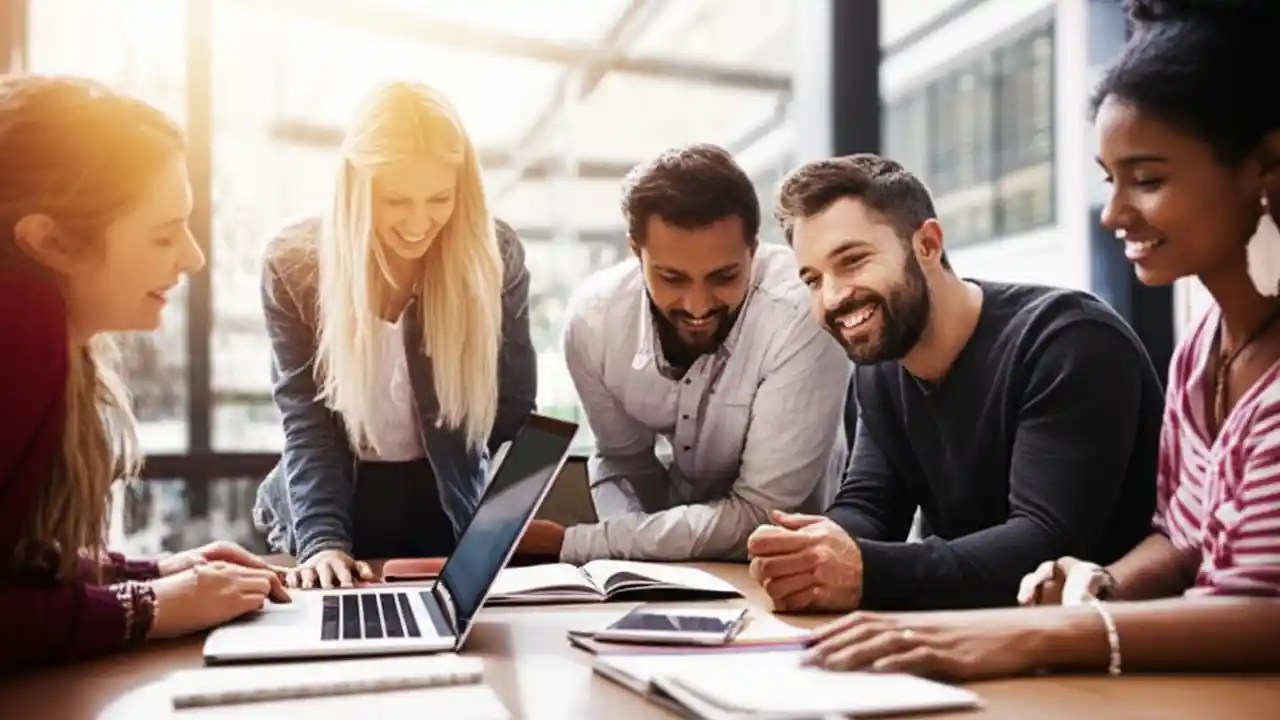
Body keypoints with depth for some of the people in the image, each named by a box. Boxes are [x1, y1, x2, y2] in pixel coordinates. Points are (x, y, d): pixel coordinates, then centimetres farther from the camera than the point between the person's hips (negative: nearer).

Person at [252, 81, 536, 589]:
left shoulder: (496, 256, -11)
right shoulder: (294, 265, -12)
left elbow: (514, 414, -7)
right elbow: (305, 423, -13)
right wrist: (322, 540, -26)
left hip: (451, 507, 0)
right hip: (337, 508, 0)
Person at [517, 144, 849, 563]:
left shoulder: (803, 313, -29)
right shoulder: (594, 316, -16)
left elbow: (759, 516, -25)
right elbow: (623, 460, 1)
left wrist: (569, 543, -25)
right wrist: (634, 546, -20)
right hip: (683, 515, 3)